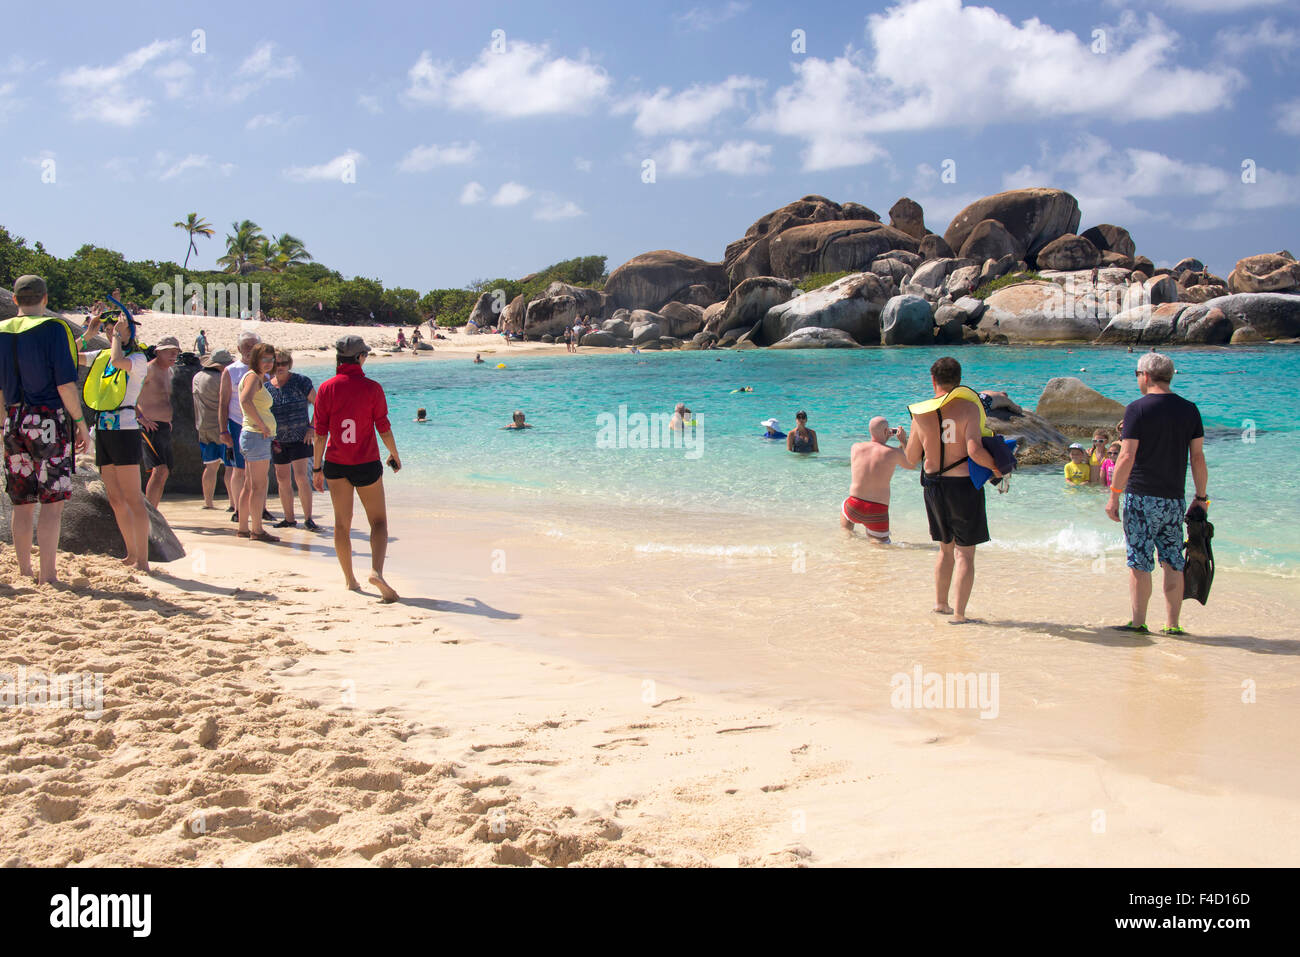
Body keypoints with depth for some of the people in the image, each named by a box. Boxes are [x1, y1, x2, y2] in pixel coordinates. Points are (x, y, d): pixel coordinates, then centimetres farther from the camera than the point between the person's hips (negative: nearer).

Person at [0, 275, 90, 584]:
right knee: (52, 501, -3)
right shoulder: (53, 329, -7)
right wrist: (81, 424, -6)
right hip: (49, 421, -5)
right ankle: (48, 576, -6)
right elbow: (65, 384, -13)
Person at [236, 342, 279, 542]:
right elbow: (245, 401, -31)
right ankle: (257, 530, -2)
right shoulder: (253, 377, -12)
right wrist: (262, 425, -25)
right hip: (257, 436, -10)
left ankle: (243, 528, 18)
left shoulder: (258, 377, 18)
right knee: (259, 486, -6)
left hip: (256, 436, 10)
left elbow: (245, 405, 30)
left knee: (250, 485, 13)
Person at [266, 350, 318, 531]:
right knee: (283, 480, 7)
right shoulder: (267, 388, 5)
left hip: (300, 438, -4)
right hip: (278, 441, 4)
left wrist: (312, 428, -10)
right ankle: (289, 519, 18)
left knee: (301, 477, -13)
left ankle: (308, 519, -9)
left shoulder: (301, 382, -5)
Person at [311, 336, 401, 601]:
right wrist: (395, 455, 13)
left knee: (342, 524, 13)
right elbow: (384, 428, -3)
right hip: (366, 464, -2)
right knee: (378, 521, 6)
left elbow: (320, 433, -3)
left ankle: (350, 579, 20)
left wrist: (317, 467, 5)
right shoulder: (372, 388, -9)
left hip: (335, 464, 2)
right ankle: (376, 571, -16)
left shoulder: (326, 388, -4)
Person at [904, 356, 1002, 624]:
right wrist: (995, 467, -7)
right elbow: (975, 451, -24)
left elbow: (911, 459, 6)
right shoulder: (968, 408, -13)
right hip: (964, 485, -4)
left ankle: (940, 602, 30)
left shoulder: (921, 413, -1)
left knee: (946, 548, 22)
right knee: (965, 552, 3)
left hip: (933, 486, 5)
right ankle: (959, 614, 2)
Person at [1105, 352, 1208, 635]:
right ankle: (1172, 624, 11)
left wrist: (1114, 495, -6)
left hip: (1141, 497, -4)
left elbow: (1127, 457, -12)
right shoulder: (1189, 410, 6)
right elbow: (1198, 458, 6)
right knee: (1173, 562, 9)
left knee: (1140, 562, 1)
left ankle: (1138, 622, 5)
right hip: (1175, 499, 4)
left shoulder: (1137, 409, -8)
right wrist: (1201, 497, 13)